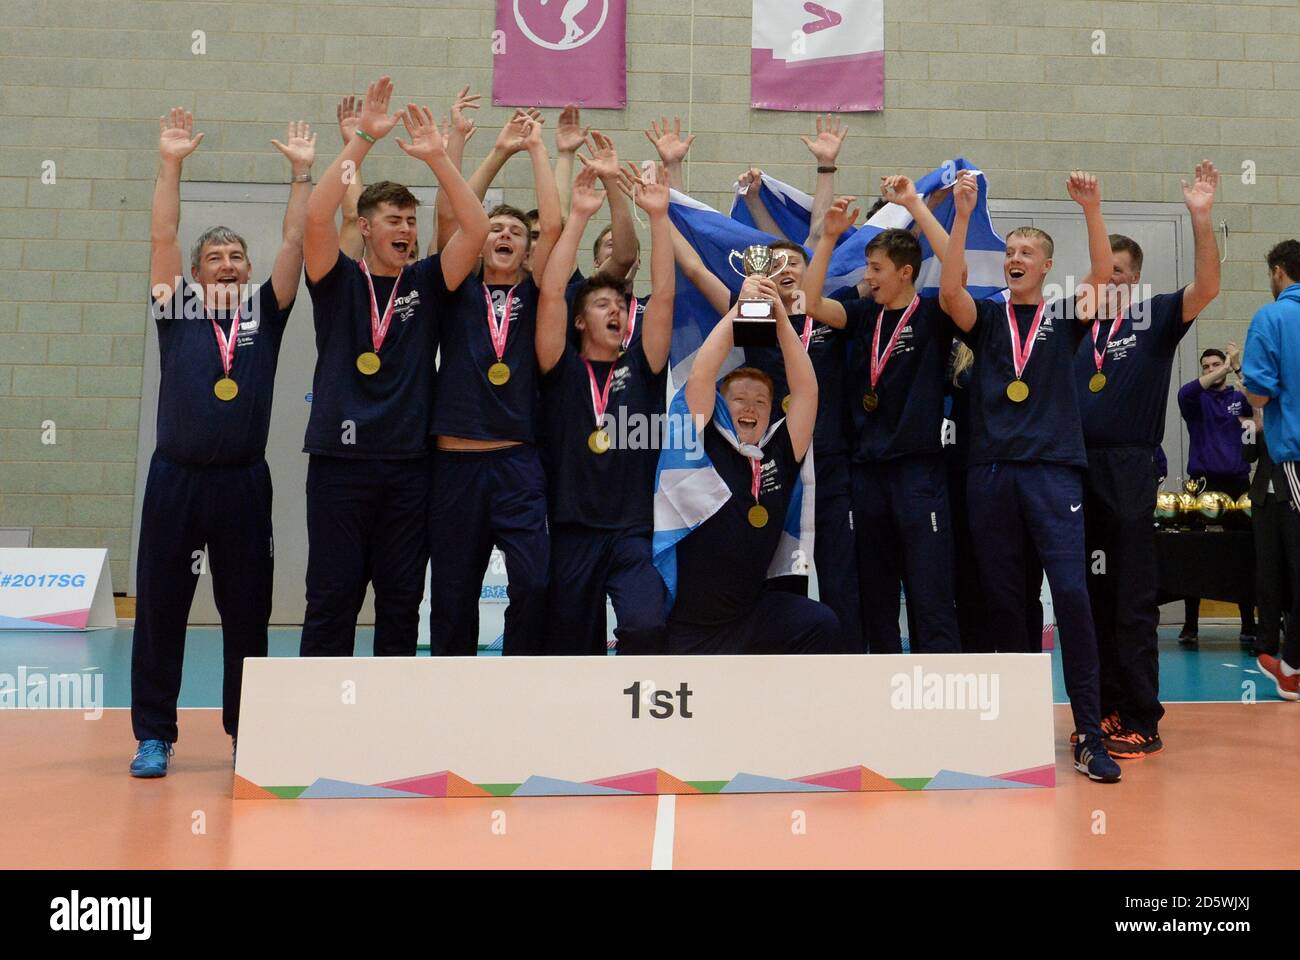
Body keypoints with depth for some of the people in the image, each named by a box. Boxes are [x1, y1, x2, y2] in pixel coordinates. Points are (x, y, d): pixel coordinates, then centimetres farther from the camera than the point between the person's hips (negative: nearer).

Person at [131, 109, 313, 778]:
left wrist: (302, 170, 1)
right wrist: (170, 164, -5)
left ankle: (248, 733, 20)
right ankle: (154, 735, 16)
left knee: (247, 614, 7)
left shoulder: (265, 313, 9)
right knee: (159, 609, 4)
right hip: (175, 479, 0)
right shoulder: (177, 313, 8)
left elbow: (295, 242, 4)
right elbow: (161, 239, 0)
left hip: (244, 483, 0)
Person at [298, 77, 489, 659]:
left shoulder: (426, 283, 9)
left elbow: (475, 229, -3)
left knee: (402, 601, 9)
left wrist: (437, 158, -10)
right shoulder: (338, 281, 4)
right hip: (340, 463, -2)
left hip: (408, 467, 2)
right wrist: (362, 140, -14)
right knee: (332, 599, 3)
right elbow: (316, 218, -13)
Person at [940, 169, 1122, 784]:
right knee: (1002, 600, 6)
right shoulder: (987, 318, 11)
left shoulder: (1064, 317, 10)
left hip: (1054, 468, -2)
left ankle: (1089, 736, -7)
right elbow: (949, 293, -8)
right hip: (991, 470, 2)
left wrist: (1091, 209, -19)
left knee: (1071, 594, -12)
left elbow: (1102, 273, -7)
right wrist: (962, 216, -16)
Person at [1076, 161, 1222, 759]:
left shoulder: (1154, 317, 2)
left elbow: (1206, 287, -13)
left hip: (1130, 470, -4)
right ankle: (1107, 709, 21)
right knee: (1090, 597, 10)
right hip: (1077, 469, 4)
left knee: (1131, 600, -1)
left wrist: (1201, 216, -22)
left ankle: (1141, 722, 6)